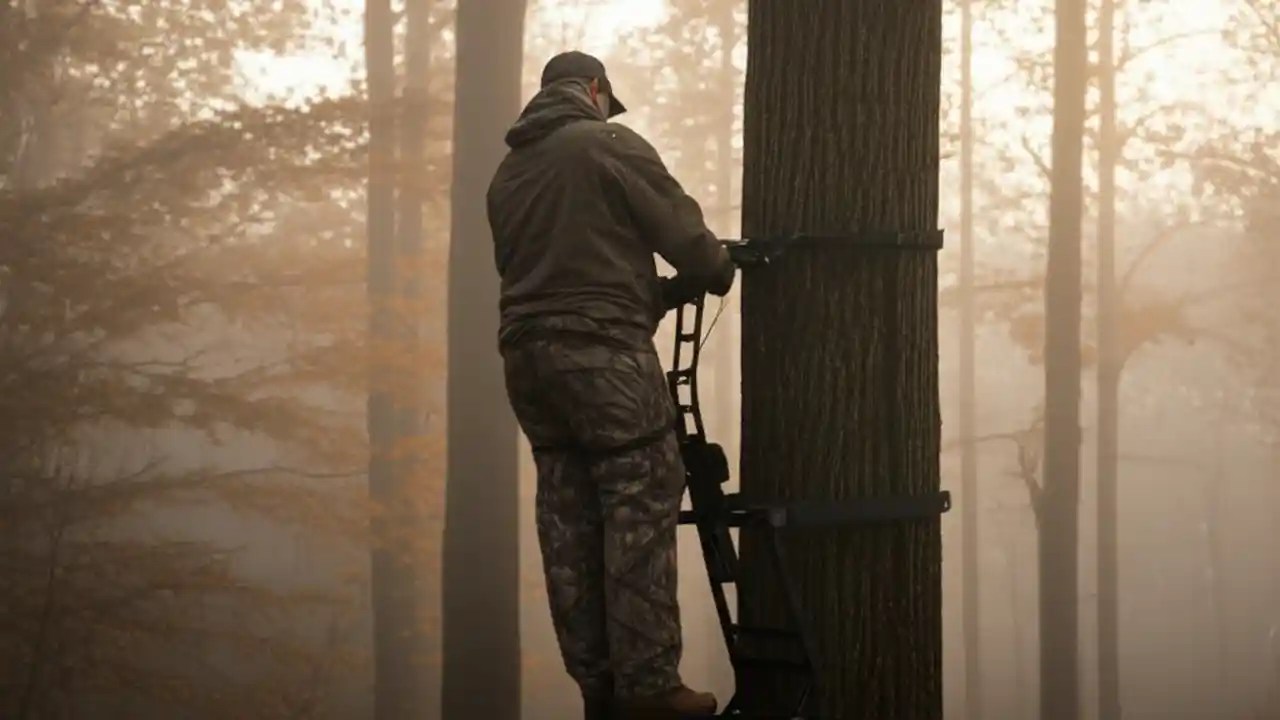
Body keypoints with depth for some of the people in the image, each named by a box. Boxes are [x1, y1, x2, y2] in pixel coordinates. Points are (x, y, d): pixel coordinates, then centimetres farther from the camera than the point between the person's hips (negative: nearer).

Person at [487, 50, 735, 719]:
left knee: (568, 518, 7)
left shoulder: (508, 171, 18)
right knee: (640, 512, -5)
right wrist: (718, 272, 17)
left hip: (526, 352, 7)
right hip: (603, 351, -7)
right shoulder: (610, 146, -2)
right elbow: (684, 235, -5)